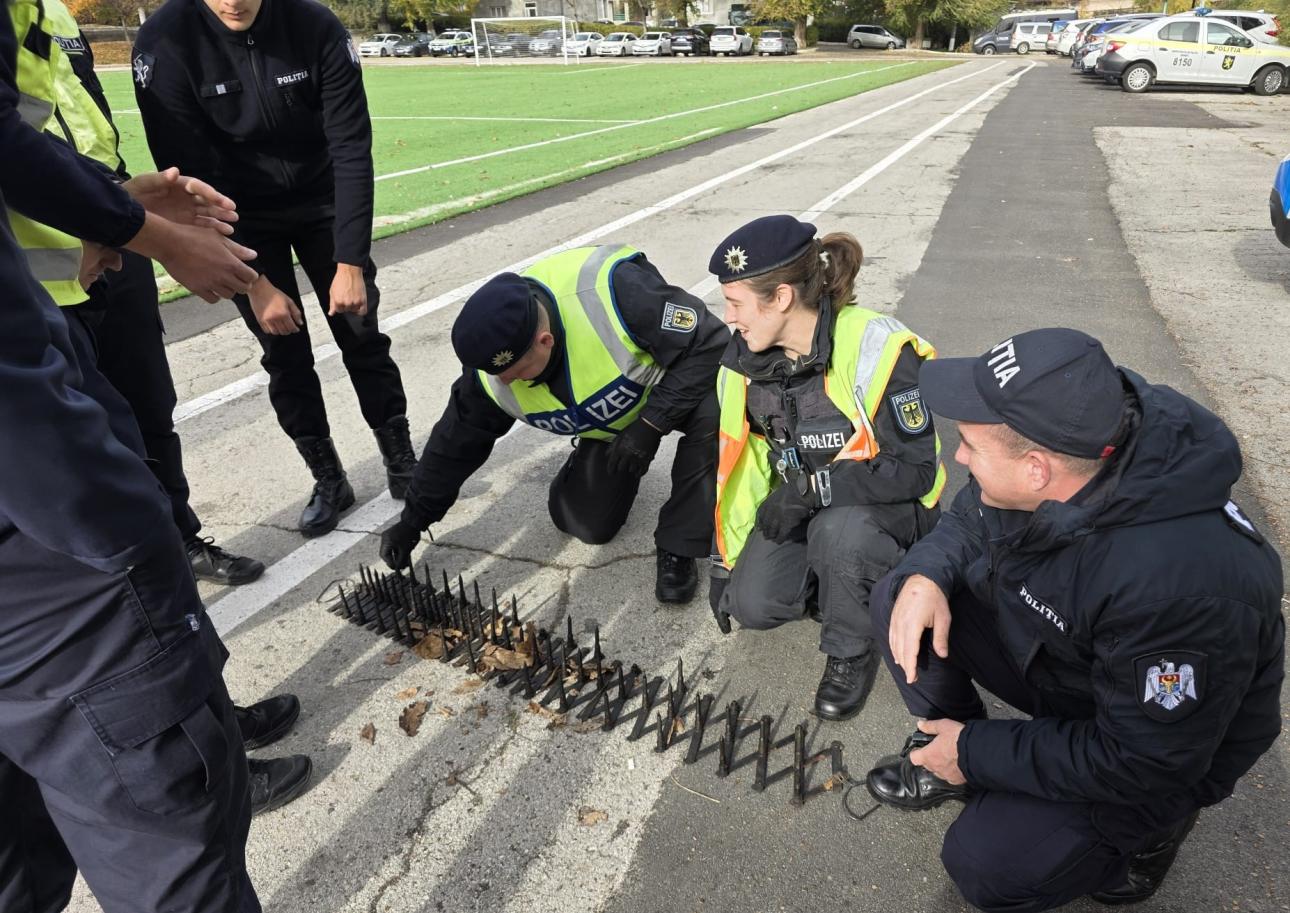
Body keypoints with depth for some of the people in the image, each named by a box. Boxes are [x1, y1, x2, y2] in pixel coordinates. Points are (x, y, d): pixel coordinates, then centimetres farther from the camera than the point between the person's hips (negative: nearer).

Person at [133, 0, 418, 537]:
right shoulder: (164, 44, -21)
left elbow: (352, 150, -17)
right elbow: (191, 176, -18)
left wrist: (351, 262, -21)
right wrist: (253, 281, -19)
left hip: (323, 202, 1)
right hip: (241, 217, 0)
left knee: (362, 336, 1)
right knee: (285, 357, 0)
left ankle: (401, 460, 16)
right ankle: (328, 481, 14)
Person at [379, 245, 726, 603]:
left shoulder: (615, 292, -41)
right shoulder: (491, 370, -22)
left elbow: (707, 342, -31)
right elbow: (455, 443, -7)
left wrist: (651, 423, -34)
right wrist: (413, 523, -1)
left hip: (673, 387, -3)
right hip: (609, 424, 4)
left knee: (710, 415, -37)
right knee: (585, 523, -6)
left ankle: (678, 549, -17)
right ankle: (623, 468, 27)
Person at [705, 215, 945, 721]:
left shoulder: (876, 349, -26)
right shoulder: (745, 358, -6)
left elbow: (915, 470, -24)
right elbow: (738, 461, 2)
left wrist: (812, 487, -29)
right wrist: (726, 560, 6)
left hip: (887, 507, -5)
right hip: (801, 507, 5)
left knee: (838, 530, -37)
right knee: (753, 604, -15)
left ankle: (852, 651, -8)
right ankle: (833, 576, 15)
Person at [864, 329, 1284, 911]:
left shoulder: (1179, 583, -40)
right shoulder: (1042, 460, -20)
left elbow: (1141, 762, -29)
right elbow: (970, 522, 1)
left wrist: (975, 752, -20)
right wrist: (924, 576, -21)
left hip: (1169, 752, -6)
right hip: (1048, 647, 6)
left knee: (987, 864, -19)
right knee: (899, 602, -10)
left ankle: (1144, 831, 7)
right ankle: (946, 752, 10)